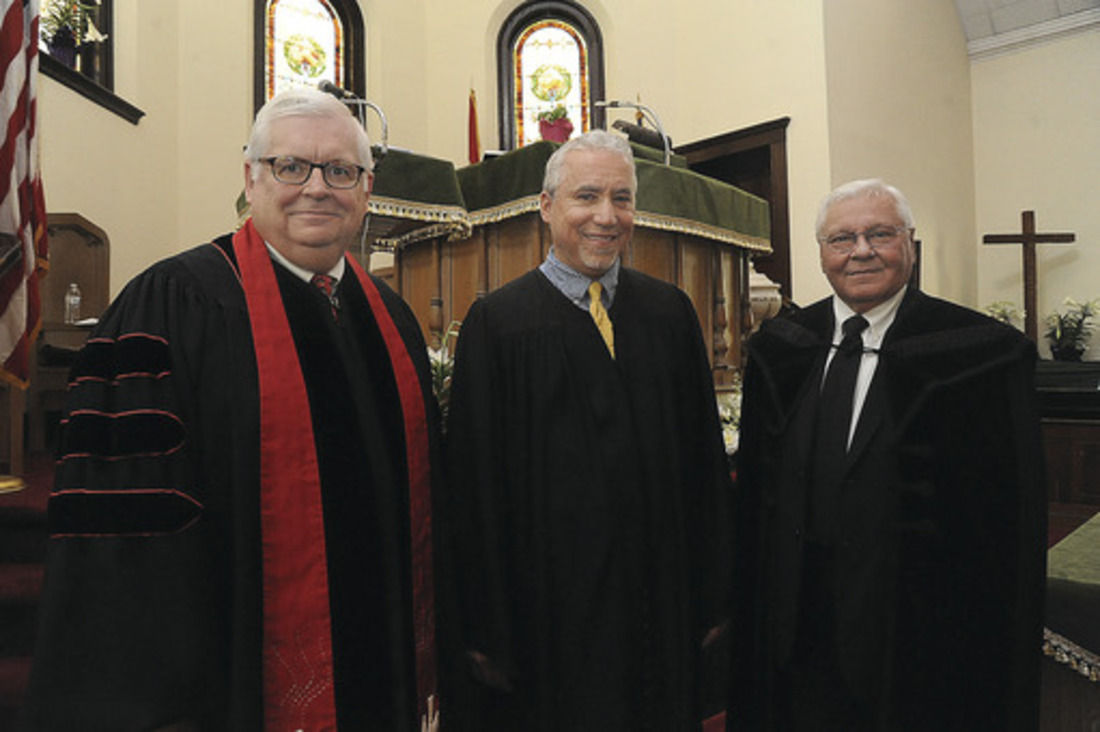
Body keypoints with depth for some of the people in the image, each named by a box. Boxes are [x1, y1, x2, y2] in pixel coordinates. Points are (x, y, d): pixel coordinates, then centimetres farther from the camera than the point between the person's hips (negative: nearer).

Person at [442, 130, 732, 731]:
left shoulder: (671, 313, 4)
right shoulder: (496, 322, -7)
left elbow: (704, 458, 5)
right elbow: (474, 485, -8)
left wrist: (709, 598, 5)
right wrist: (485, 629, -6)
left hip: (664, 608, 4)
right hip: (547, 609, -3)